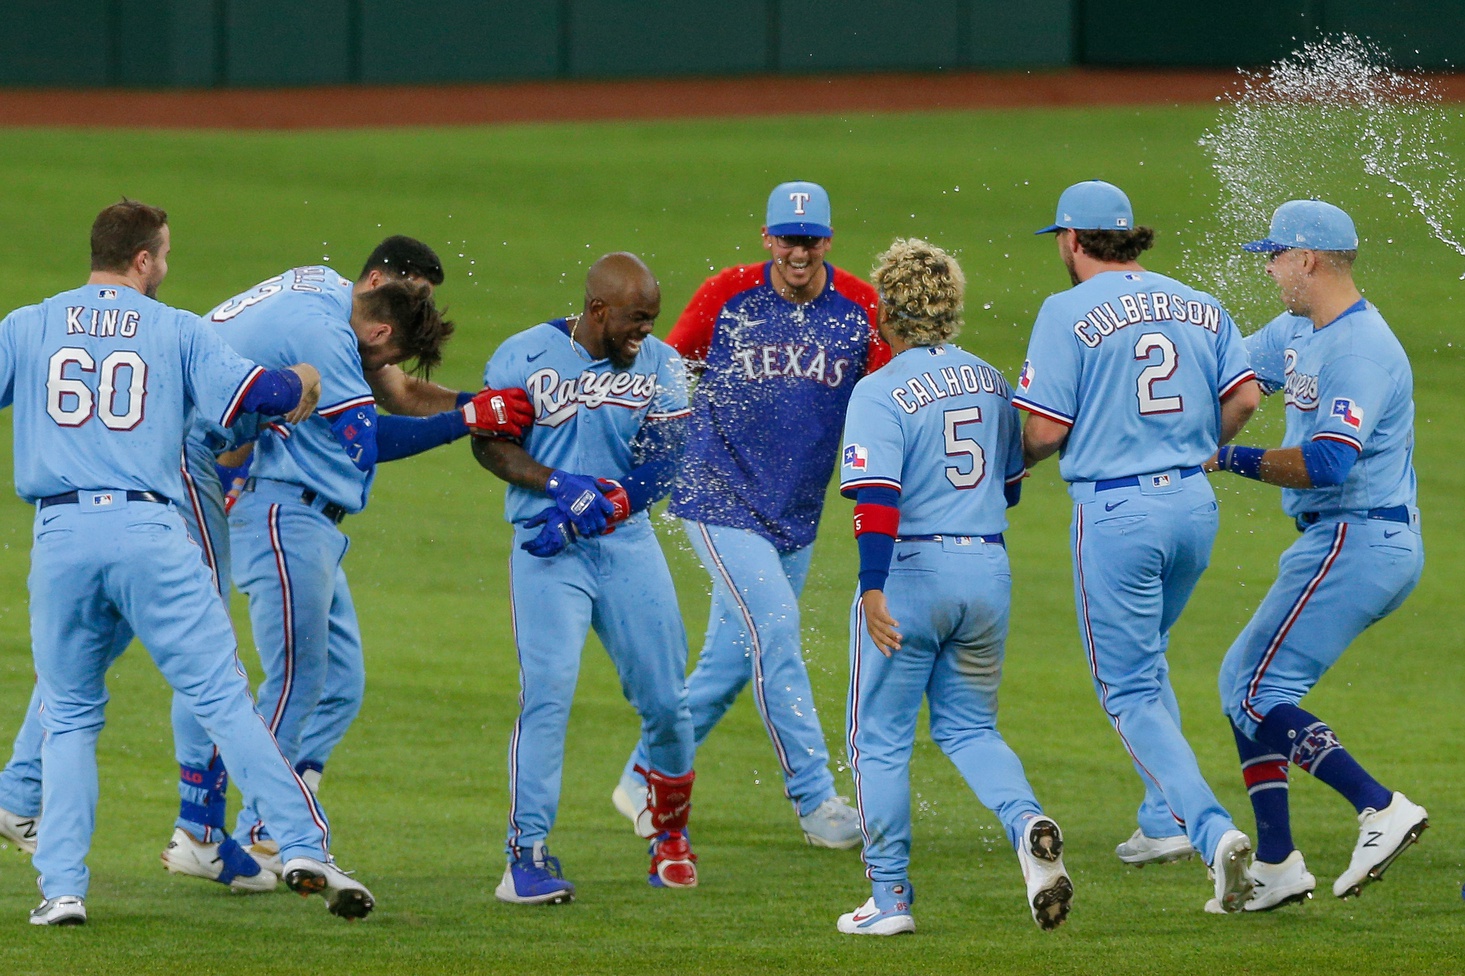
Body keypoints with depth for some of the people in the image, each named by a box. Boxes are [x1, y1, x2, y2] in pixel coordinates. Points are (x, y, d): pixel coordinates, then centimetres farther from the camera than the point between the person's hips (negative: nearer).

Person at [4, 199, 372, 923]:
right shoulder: (177, 331, 8)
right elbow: (247, 393, 0)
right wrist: (300, 386, 21)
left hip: (60, 534, 1)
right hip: (149, 533, -1)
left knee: (69, 718, 13)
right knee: (222, 697, -2)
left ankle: (62, 887, 2)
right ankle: (304, 847, -10)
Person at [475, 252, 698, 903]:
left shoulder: (660, 366, 2)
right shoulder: (524, 356, -4)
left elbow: (660, 468, -3)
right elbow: (488, 443, -2)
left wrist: (587, 511, -17)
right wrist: (559, 483, -18)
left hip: (627, 545, 3)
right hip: (546, 554, -3)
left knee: (665, 700, 4)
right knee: (548, 694, -15)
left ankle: (668, 829, 29)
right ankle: (526, 854, -12)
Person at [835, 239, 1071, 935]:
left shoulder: (881, 392, -11)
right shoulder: (990, 383, 8)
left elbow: (878, 495, -20)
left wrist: (873, 586, -24)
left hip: (911, 568, -5)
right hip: (989, 570, 5)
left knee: (880, 738, 7)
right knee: (969, 727, 19)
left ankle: (890, 897, 8)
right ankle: (1026, 821, -10)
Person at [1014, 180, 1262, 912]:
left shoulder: (1069, 313, -8)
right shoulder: (1197, 306, 8)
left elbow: (1045, 430, -12)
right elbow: (1244, 396, 2)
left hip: (1115, 514, -6)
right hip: (1192, 504, 6)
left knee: (1129, 693, -1)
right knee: (1145, 663, 28)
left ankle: (1214, 830, -19)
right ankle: (1162, 820, 28)